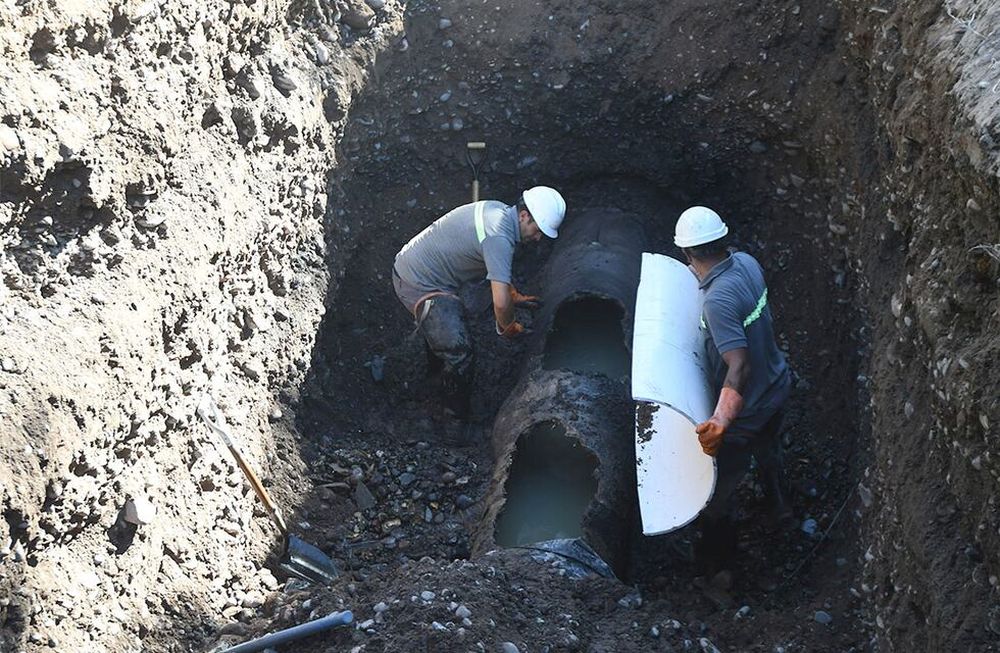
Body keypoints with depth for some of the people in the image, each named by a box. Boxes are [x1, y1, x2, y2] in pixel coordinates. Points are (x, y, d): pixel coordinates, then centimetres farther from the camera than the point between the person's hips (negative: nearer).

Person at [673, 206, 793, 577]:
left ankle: (714, 557, 34)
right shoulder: (746, 262, -13)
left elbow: (739, 365, -42)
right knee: (768, 449, 38)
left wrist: (721, 419, -52)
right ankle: (779, 505, 64)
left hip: (747, 409, -8)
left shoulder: (717, 300, -37)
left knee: (716, 490, 14)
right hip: (777, 385, 8)